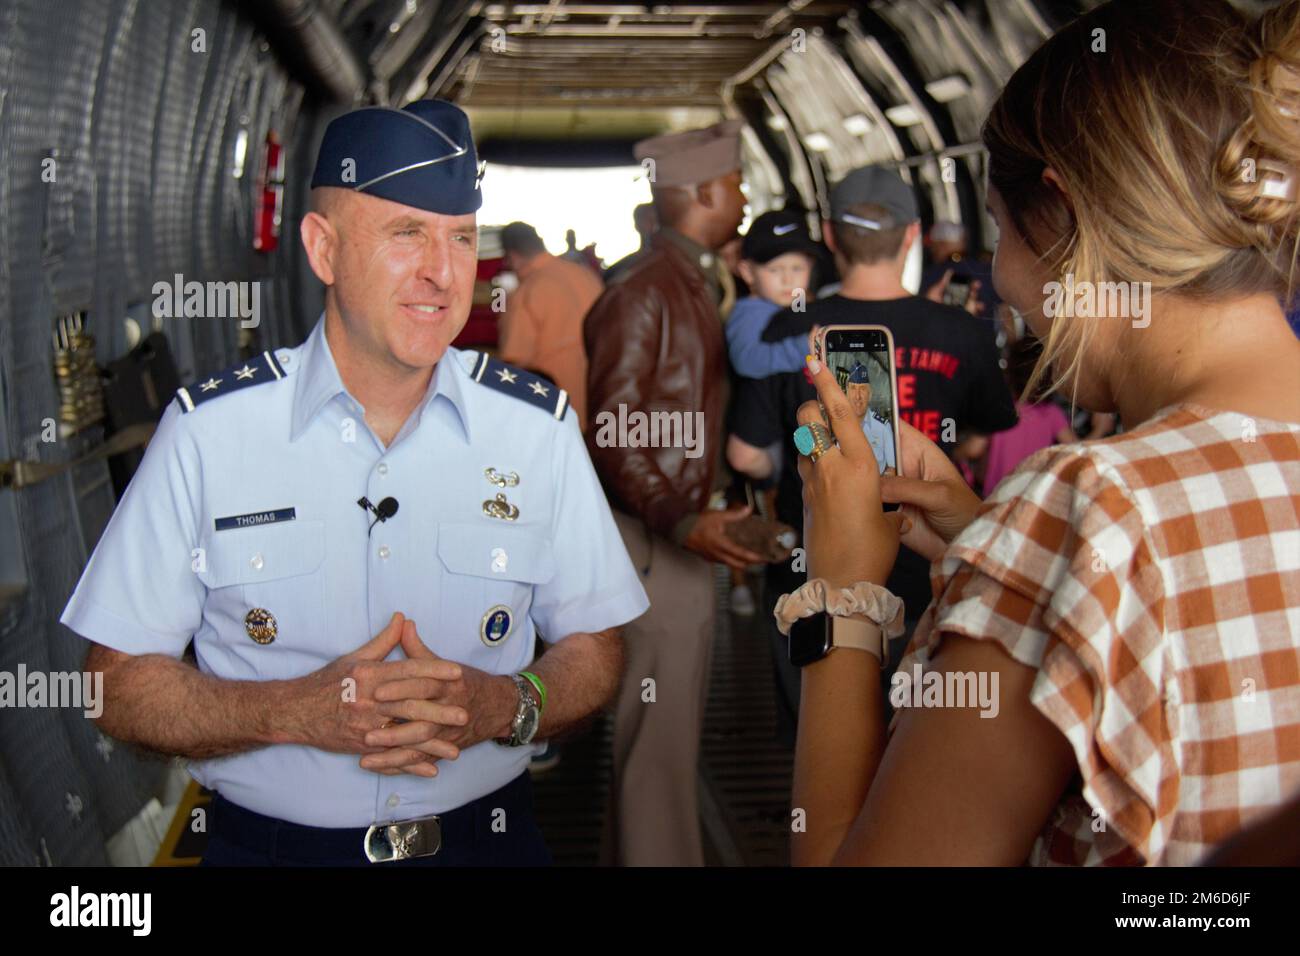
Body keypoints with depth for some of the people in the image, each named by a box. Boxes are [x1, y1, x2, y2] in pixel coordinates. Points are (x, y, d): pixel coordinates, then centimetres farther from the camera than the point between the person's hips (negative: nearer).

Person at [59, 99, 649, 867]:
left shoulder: (538, 425, -4)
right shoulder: (209, 429, -9)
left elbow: (594, 648, 2)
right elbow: (121, 681, -7)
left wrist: (505, 706, -17)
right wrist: (293, 712, -22)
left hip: (487, 838, 2)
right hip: (267, 843, -1)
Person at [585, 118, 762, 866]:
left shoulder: (700, 286, 13)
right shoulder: (646, 291, -15)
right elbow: (612, 433, -18)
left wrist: (714, 510, 15)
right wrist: (683, 522, -21)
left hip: (685, 536, 9)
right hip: (654, 543, -9)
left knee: (675, 724, 17)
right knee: (661, 729, -2)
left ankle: (634, 851, 30)